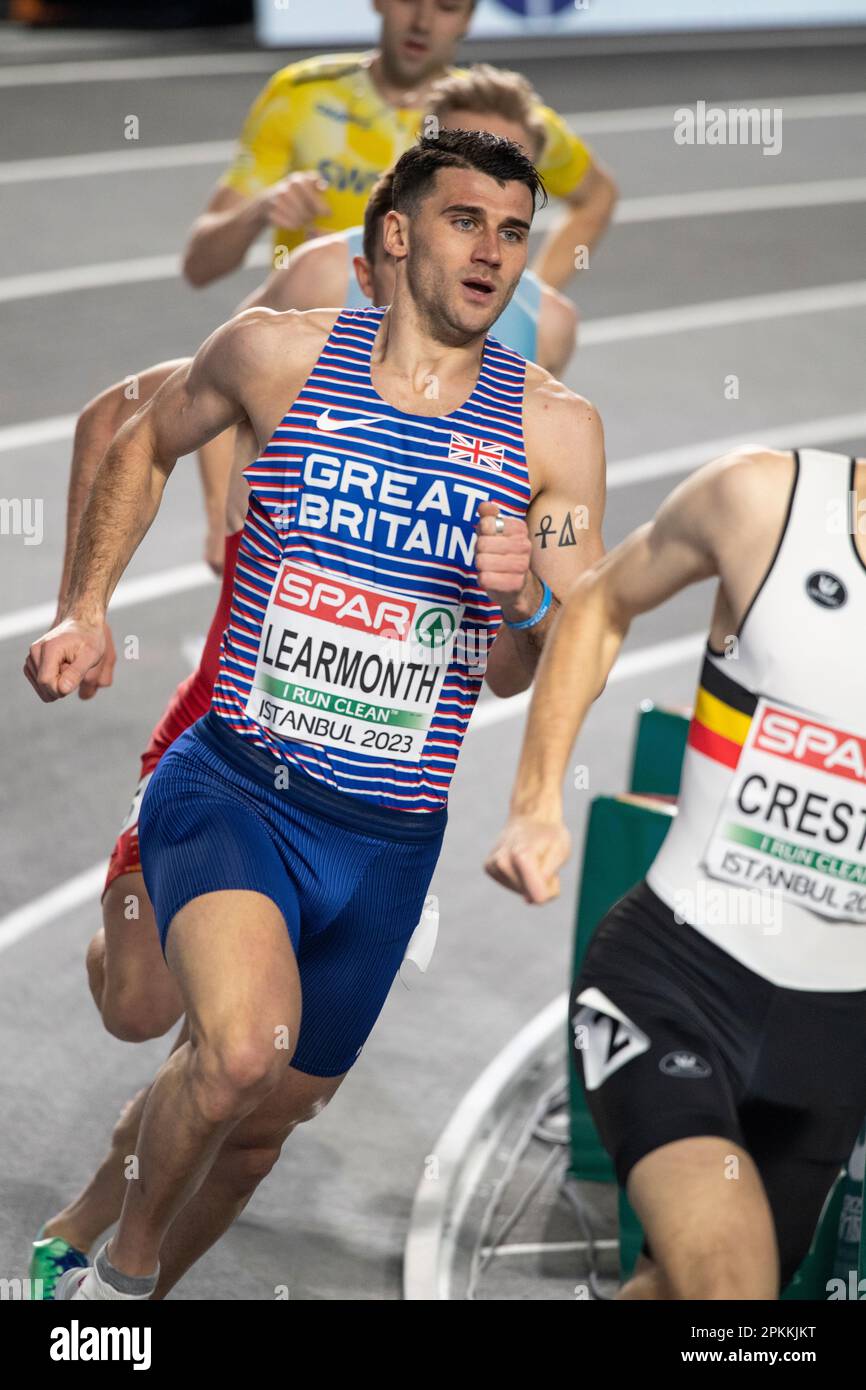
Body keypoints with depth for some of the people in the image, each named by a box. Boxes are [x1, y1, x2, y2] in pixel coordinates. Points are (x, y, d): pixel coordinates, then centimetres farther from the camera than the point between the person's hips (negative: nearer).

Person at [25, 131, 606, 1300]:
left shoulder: (553, 430, 0)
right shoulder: (277, 355, -2)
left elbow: (544, 676, 2)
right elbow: (145, 444, 19)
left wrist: (529, 603, -21)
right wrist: (86, 610, 11)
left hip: (388, 845, 3)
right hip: (229, 788, -3)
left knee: (263, 1120, 15)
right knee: (243, 1048, -30)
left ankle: (140, 1289, 43)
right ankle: (120, 1268, -2)